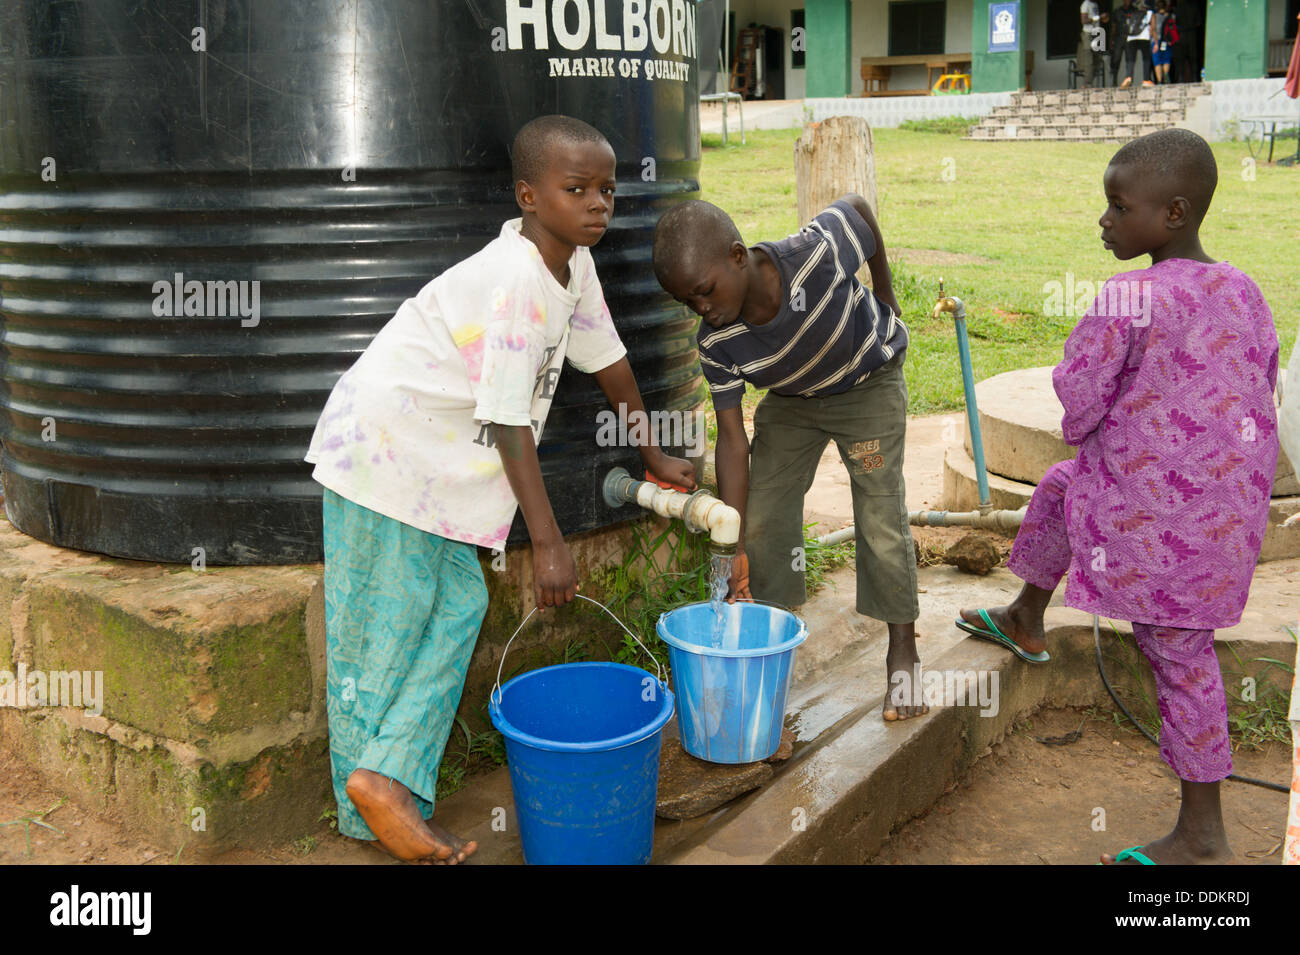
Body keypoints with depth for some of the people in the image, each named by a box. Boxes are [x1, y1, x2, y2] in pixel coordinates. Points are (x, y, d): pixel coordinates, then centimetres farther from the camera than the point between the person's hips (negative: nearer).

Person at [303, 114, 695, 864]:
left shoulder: (573, 262, 4)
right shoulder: (517, 281, -24)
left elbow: (608, 359, 17)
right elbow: (509, 423, -24)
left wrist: (655, 455, 27)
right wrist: (549, 542, -21)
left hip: (435, 457, 9)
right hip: (385, 444, -9)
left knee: (457, 605, 8)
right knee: (385, 631, -2)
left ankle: (388, 783, 13)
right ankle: (377, 799, 8)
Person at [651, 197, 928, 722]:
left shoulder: (817, 251, -38)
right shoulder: (715, 344, -27)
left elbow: (857, 206, -15)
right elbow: (733, 439, -21)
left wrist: (885, 297, -3)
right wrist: (732, 547, -24)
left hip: (868, 386, -3)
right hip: (791, 400, 3)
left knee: (881, 521, -5)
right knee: (760, 518, -1)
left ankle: (903, 652, 12)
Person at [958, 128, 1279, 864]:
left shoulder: (1130, 299, -21)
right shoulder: (1244, 293, 2)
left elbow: (1078, 394, -16)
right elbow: (1260, 395, 11)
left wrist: (1083, 433, 8)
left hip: (1153, 507, -8)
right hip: (1229, 494, 8)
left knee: (1179, 652, 5)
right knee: (1060, 489, 27)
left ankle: (1203, 833, 20)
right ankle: (1025, 623, 48)